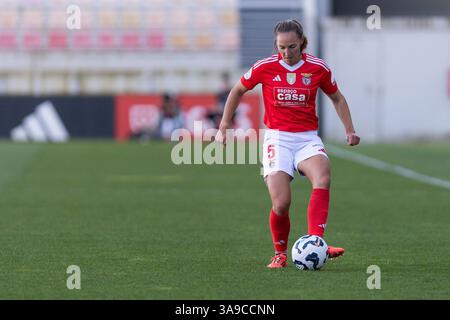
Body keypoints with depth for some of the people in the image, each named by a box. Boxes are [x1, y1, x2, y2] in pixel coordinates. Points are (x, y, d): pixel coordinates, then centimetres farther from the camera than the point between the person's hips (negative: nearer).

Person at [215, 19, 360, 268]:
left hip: (307, 138, 1)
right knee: (281, 203, -15)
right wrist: (223, 128, 11)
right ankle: (280, 253, 11)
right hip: (277, 138, -1)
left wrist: (349, 130, 8)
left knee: (323, 178, -31)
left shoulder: (318, 68, 2)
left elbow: (337, 98, 18)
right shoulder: (265, 67, -1)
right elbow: (238, 91, 14)